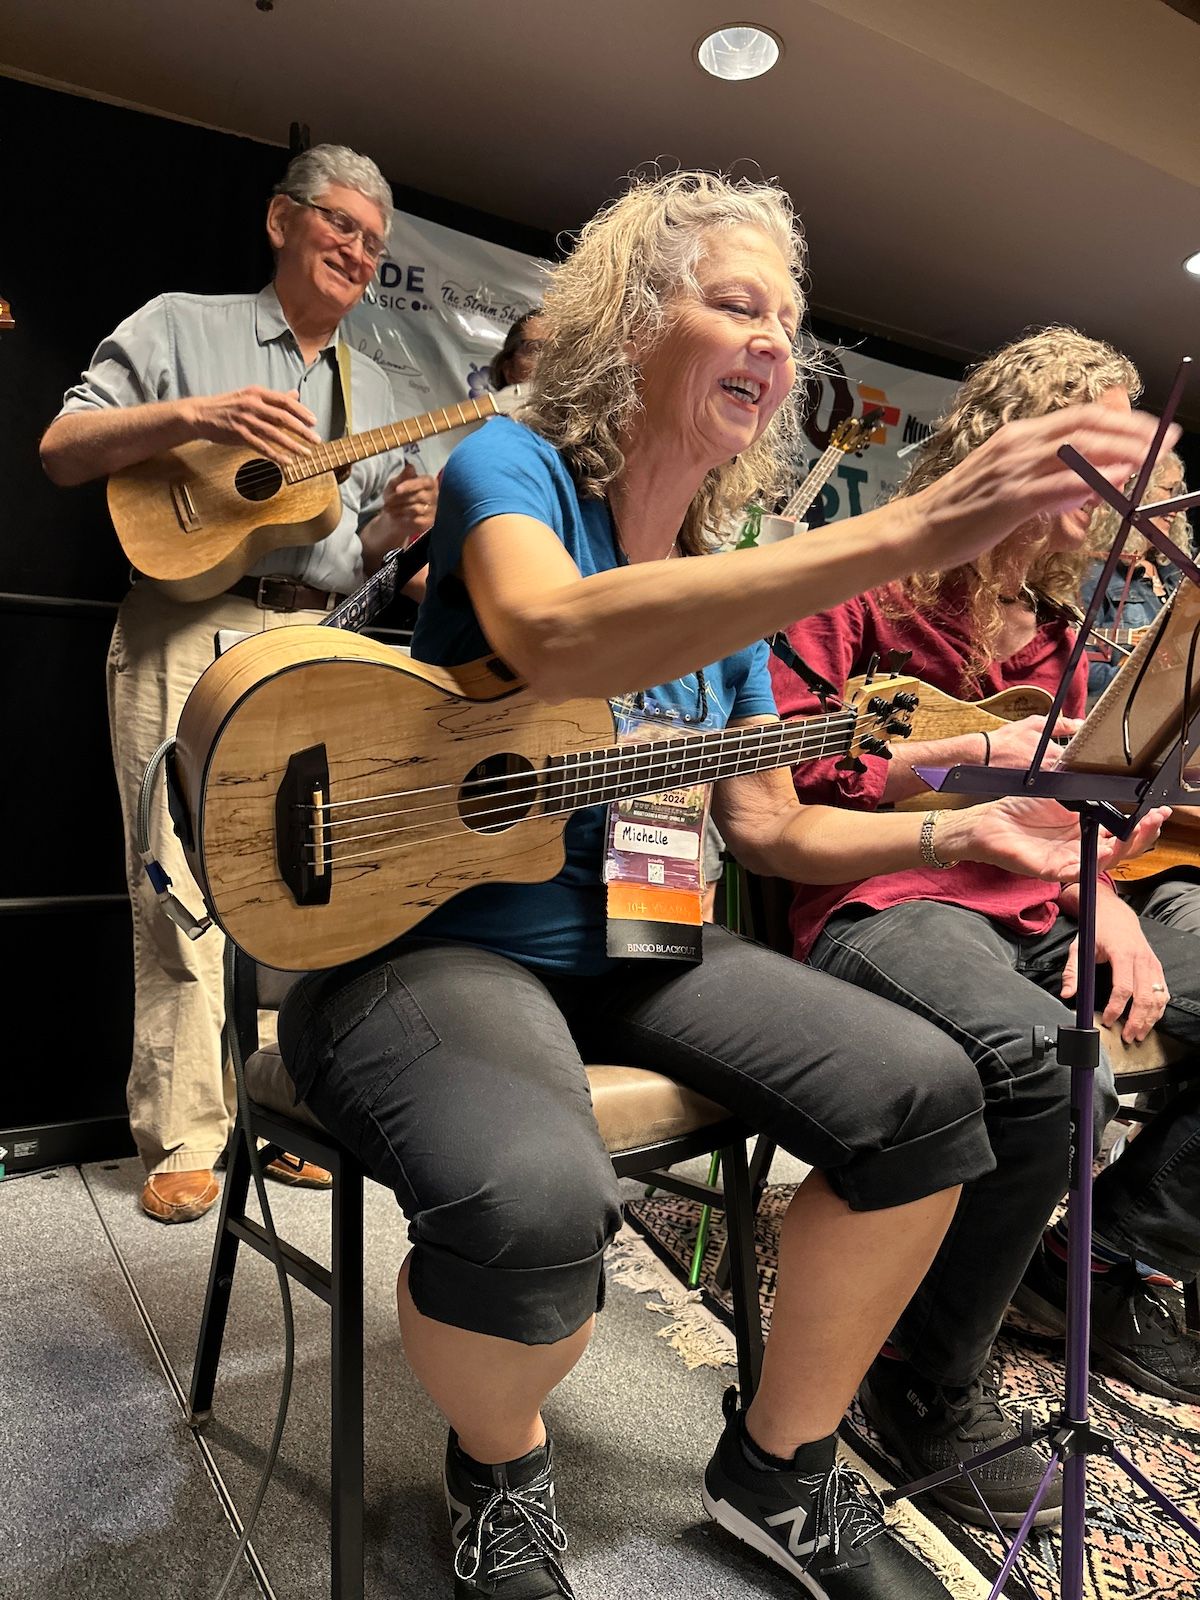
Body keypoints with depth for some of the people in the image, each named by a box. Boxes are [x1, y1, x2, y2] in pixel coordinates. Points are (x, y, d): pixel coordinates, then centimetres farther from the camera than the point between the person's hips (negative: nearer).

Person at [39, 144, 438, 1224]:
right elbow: (61, 450, 1)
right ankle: (186, 1137, 3)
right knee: (183, 885, -7)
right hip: (187, 631, -4)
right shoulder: (181, 326, 10)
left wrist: (396, 524, 0)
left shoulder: (373, 389, 23)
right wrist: (193, 416, -14)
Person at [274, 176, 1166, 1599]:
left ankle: (779, 1468, 15)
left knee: (921, 1090, -9)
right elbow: (555, 638, -35)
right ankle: (500, 1470, 6)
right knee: (533, 1202, -35)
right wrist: (912, 531, -40)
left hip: (623, 947, 7)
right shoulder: (511, 465, -9)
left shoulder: (727, 582, 10)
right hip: (424, 937, -6)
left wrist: (955, 834, -3)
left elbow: (767, 829, 13)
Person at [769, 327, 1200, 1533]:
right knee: (1050, 1066, -36)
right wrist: (972, 754, -13)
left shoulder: (1048, 623, 22)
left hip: (1031, 908, 9)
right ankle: (930, 1381, -9)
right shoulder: (865, 584, -2)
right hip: (879, 901, -8)